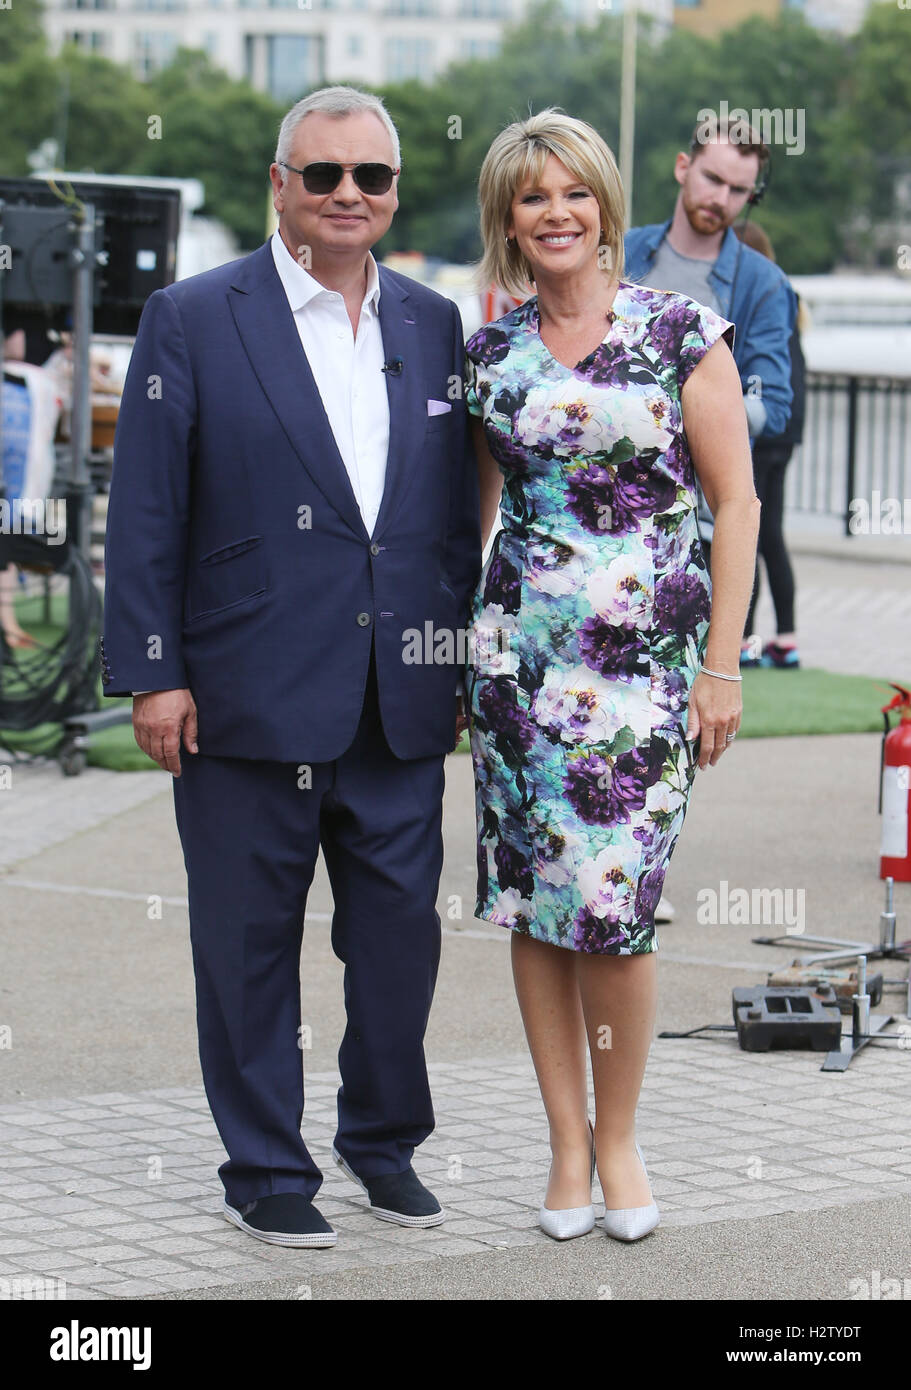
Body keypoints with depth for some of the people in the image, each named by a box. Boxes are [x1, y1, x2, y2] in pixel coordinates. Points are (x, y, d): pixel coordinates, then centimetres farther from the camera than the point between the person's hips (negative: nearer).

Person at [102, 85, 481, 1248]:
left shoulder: (434, 325, 9)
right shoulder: (192, 320, -3)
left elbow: (459, 514, 13)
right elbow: (144, 515, -5)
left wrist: (462, 666, 11)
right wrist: (153, 673, -9)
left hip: (401, 707, 4)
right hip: (249, 702, -3)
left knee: (401, 929, 8)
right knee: (250, 940, 6)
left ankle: (384, 1138, 29)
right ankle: (265, 1172, 19)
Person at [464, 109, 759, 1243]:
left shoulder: (682, 332, -2)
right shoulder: (489, 355, 8)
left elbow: (735, 502, -2)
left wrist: (722, 664, -6)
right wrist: (447, 637, 12)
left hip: (648, 660, -3)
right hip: (519, 655, 3)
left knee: (611, 904, -7)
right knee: (531, 902, 3)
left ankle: (617, 1138, 13)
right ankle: (567, 1142, 16)